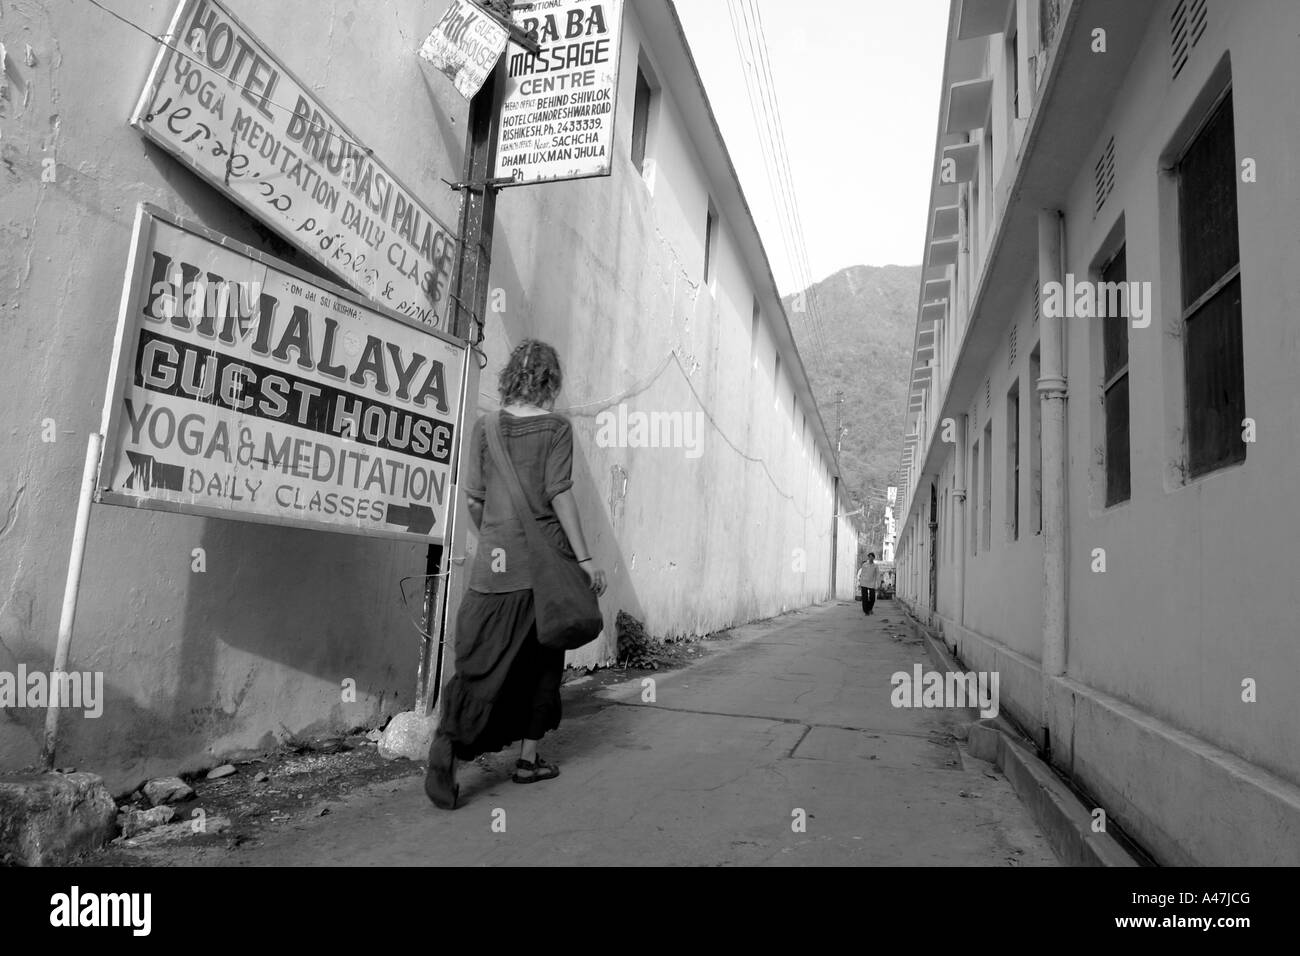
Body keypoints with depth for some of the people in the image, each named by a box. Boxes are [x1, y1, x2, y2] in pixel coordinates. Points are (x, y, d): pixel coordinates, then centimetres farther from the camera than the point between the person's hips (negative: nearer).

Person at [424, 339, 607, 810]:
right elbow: (559, 494, -10)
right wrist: (584, 558, -7)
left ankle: (450, 739, -18)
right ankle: (528, 758, 20)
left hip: (494, 561, 3)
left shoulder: (485, 426, 6)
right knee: (540, 659, 11)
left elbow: (473, 498, 5)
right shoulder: (555, 427, -3)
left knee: (480, 660, 4)